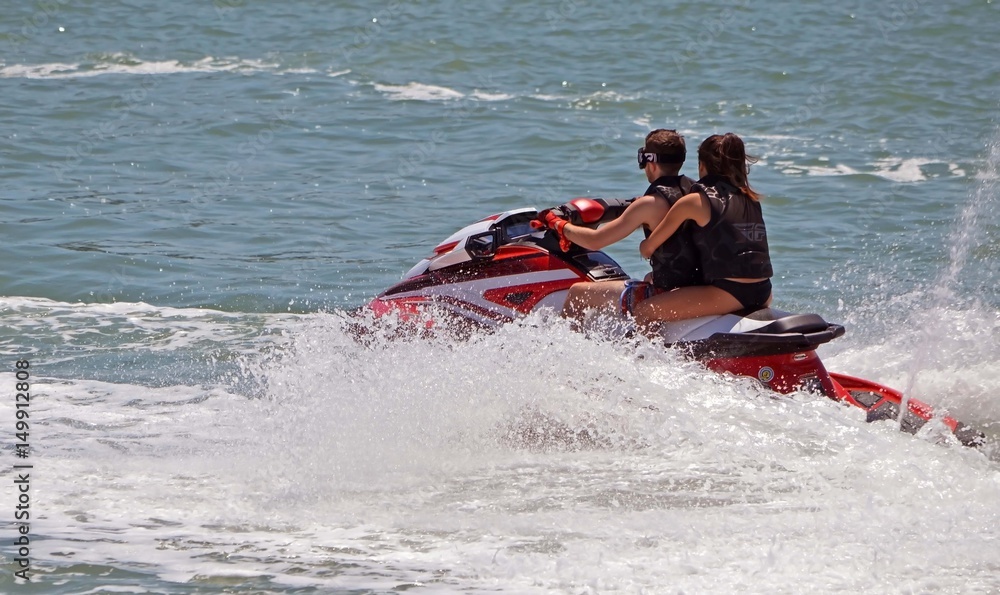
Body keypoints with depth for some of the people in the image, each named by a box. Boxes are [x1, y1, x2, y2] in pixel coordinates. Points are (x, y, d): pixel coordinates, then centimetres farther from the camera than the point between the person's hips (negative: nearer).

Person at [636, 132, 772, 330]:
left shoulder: (694, 202, -3)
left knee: (644, 312, -1)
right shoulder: (750, 199, 15)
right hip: (764, 295, 7)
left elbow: (647, 249, 3)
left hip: (728, 295, -7)